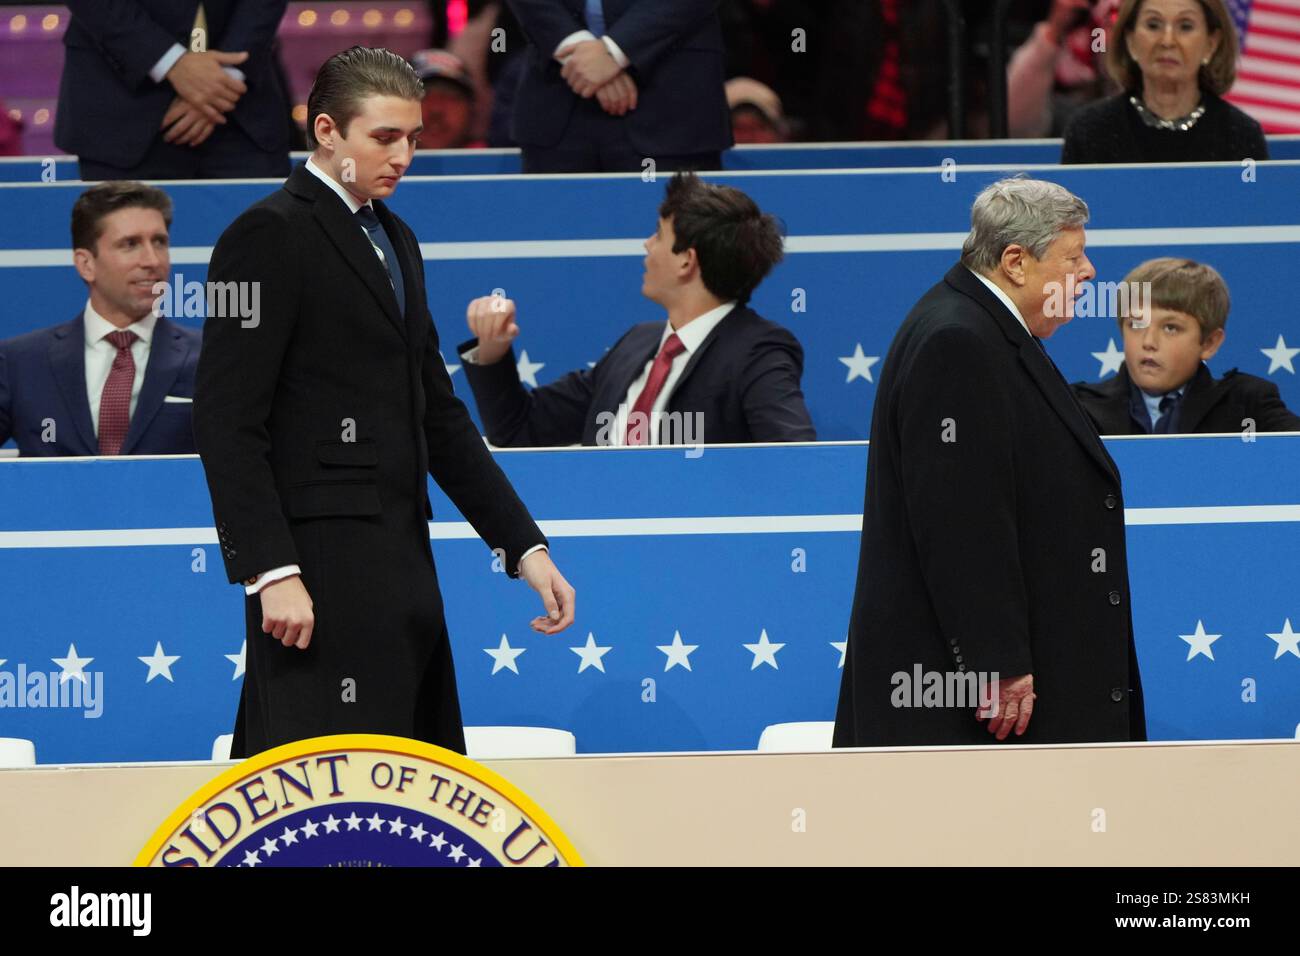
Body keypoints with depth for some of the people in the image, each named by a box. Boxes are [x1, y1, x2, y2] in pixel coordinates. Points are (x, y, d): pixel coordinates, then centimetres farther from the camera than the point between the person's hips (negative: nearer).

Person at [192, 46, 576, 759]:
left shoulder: (394, 240, 21)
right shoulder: (270, 236, -7)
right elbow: (227, 423, -13)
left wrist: (524, 546, 16)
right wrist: (272, 573, -20)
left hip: (399, 564, 9)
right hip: (321, 564, -9)